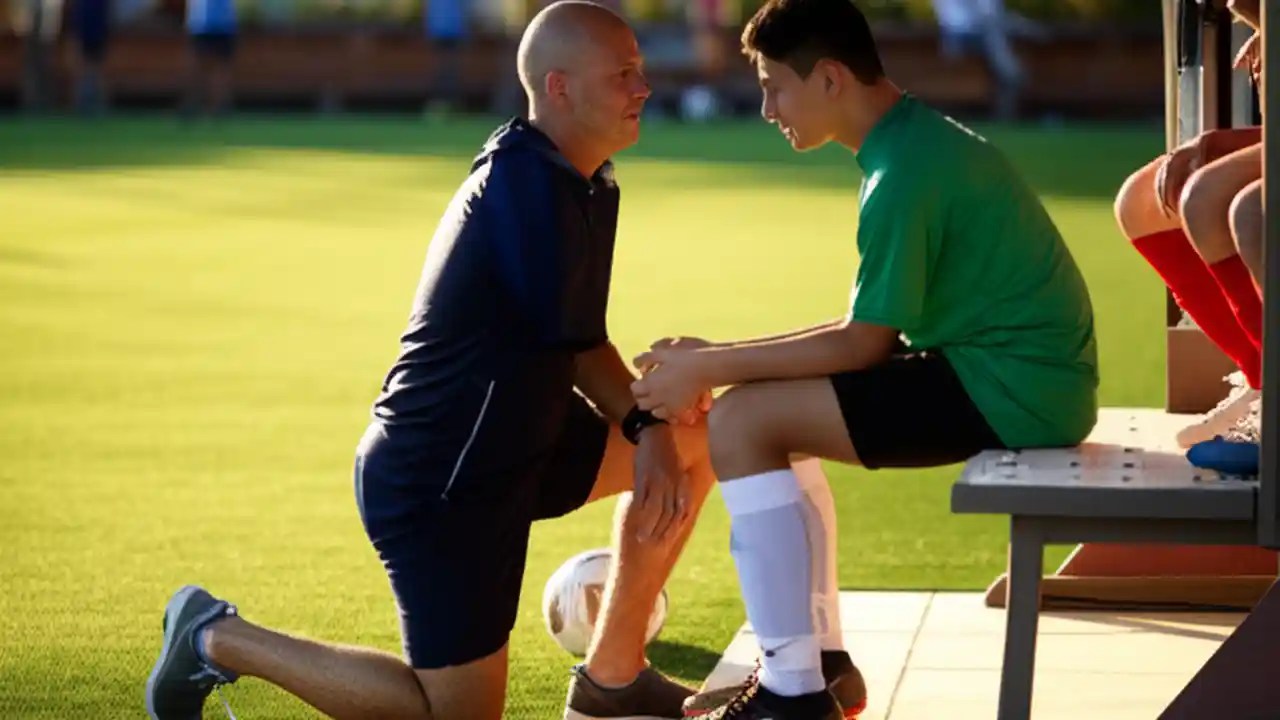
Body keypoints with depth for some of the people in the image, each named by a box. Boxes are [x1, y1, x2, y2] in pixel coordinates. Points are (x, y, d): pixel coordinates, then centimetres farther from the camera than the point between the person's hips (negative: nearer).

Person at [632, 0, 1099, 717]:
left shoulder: (905, 171, -18)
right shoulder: (917, 140, 13)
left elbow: (862, 344, -16)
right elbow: (874, 326, 15)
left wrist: (708, 370, -8)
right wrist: (723, 355, 10)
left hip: (1009, 388, -10)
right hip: (1026, 374, 10)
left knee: (741, 424, -12)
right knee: (774, 418, 17)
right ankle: (817, 662, 20)